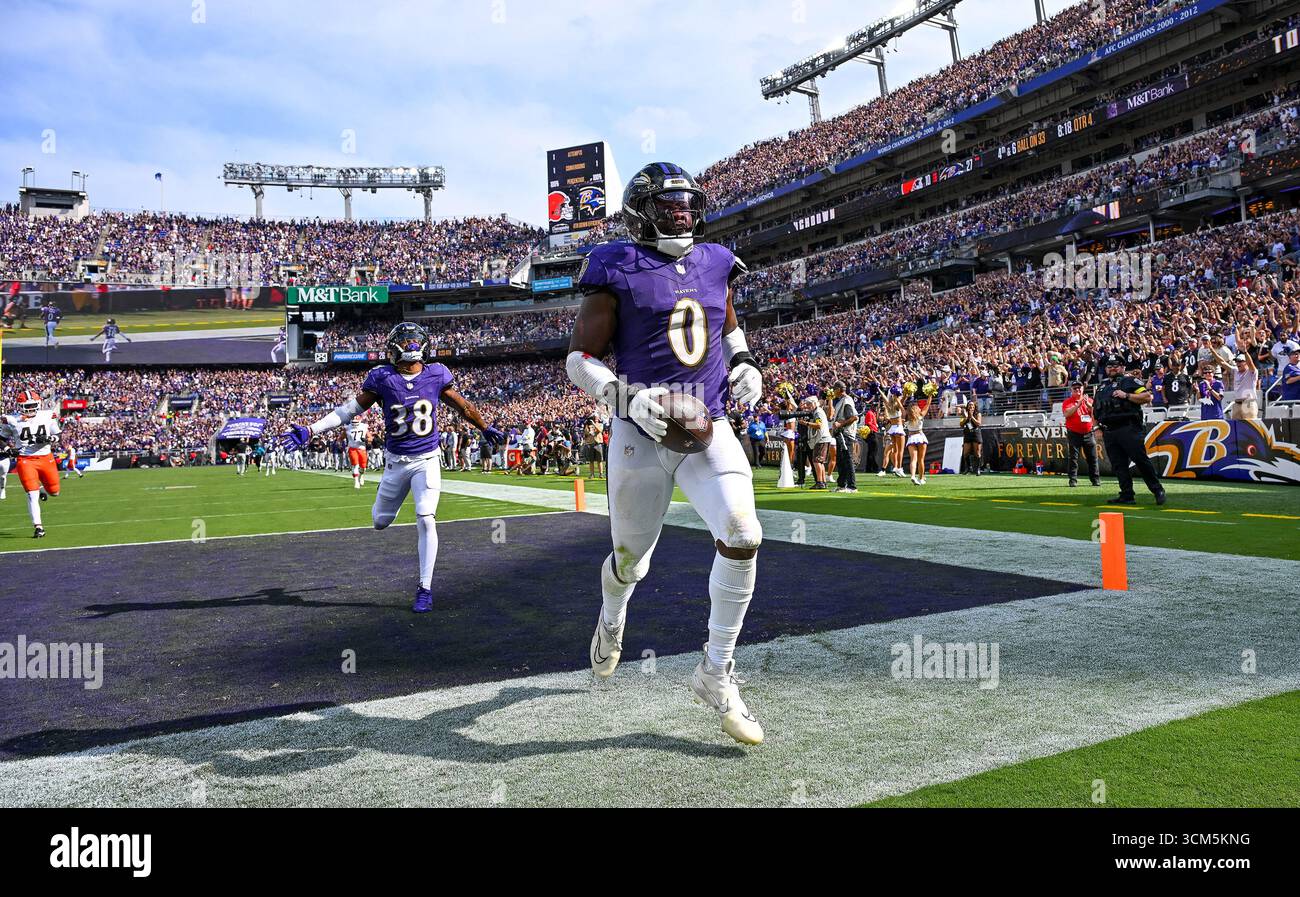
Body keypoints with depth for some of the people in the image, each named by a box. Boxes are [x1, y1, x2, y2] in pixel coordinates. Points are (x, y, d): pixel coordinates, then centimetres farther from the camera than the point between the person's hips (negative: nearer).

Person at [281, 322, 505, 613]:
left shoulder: (436, 375, -4)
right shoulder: (383, 378, -8)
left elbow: (461, 405, 12)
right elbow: (350, 409, -5)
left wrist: (486, 428, 24)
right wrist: (310, 430, -12)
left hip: (426, 460, -1)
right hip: (396, 461, 1)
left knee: (425, 520, -13)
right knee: (380, 522, 13)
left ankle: (425, 589, -1)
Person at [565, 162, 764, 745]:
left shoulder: (713, 265, 10)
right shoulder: (619, 272, -6)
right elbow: (580, 359, -6)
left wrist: (744, 364, 9)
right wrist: (628, 398, -21)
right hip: (642, 435, -3)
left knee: (743, 538, -17)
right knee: (632, 559, 11)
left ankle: (716, 672, 2)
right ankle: (611, 621, 50)